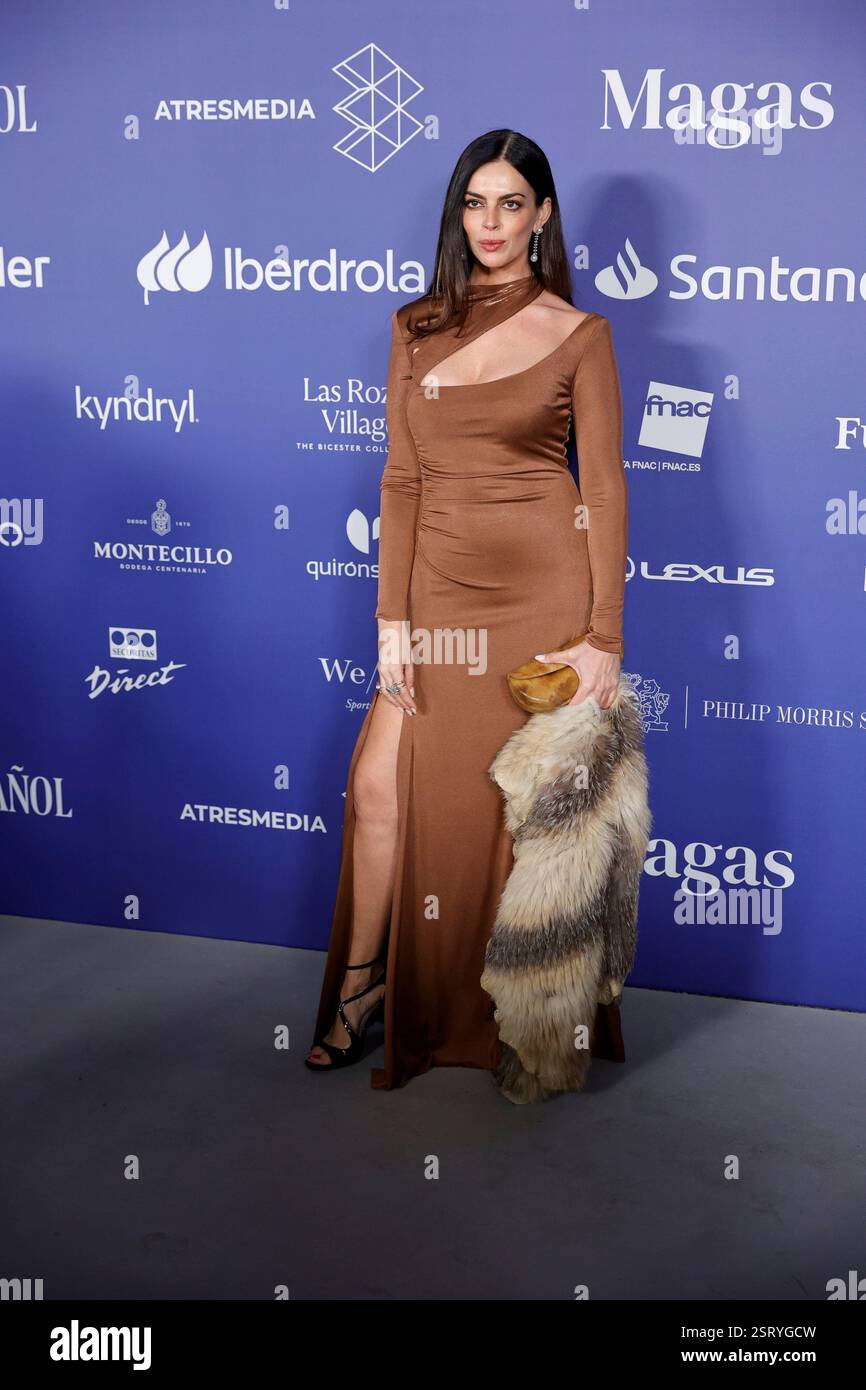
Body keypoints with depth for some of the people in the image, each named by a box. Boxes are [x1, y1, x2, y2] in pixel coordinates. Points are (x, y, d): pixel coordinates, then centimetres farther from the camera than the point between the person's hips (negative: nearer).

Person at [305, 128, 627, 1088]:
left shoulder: (578, 334, 0)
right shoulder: (417, 328, 9)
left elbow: (604, 488, -3)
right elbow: (402, 478, 6)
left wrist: (605, 637, -9)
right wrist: (392, 616, -2)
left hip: (544, 585, -3)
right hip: (440, 585, 3)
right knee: (383, 782, -2)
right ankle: (363, 983, 18)